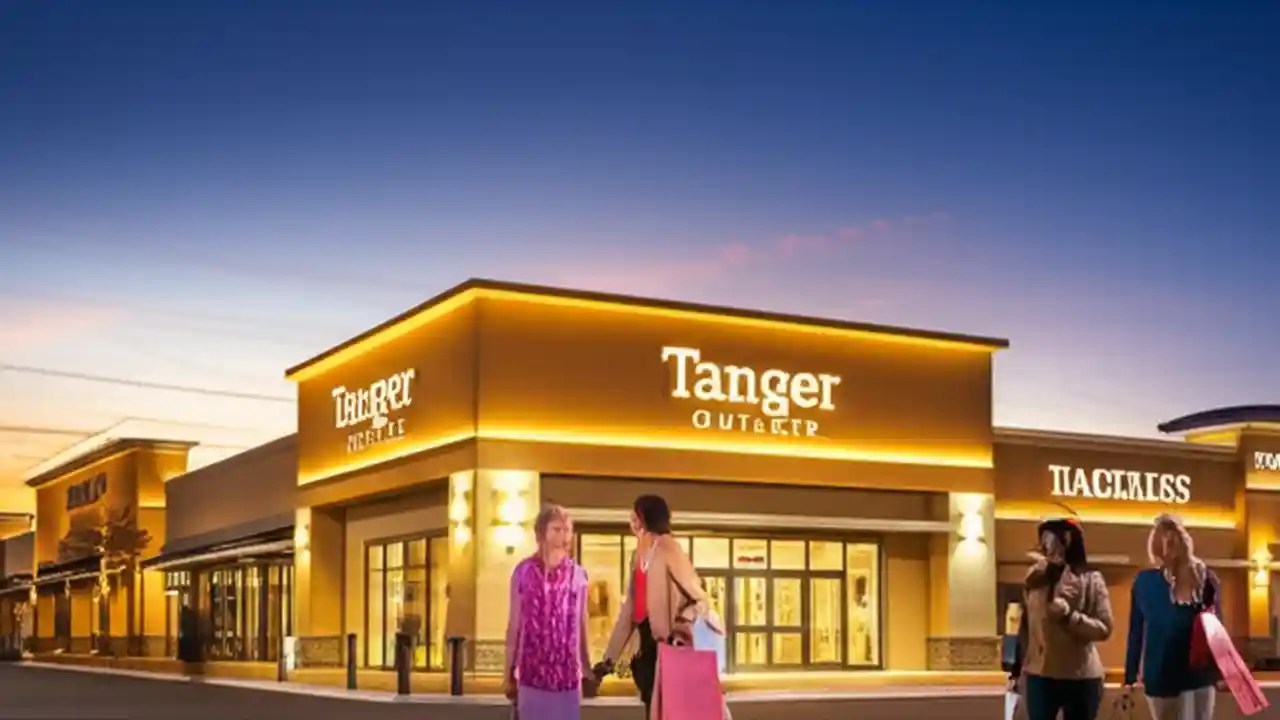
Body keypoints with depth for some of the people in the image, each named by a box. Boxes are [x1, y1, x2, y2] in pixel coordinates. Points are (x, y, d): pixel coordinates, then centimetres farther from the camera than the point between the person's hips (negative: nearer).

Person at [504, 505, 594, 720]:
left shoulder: (578, 574, 5)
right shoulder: (524, 572, -1)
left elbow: (582, 625, 11)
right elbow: (514, 624, 4)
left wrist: (588, 670, 11)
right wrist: (509, 671, 4)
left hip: (567, 672, 2)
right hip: (532, 672, -2)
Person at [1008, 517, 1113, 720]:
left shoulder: (1090, 580, -4)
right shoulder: (1035, 577, 6)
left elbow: (1104, 629, -10)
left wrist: (1069, 616, -24)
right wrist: (1018, 663, 11)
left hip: (1080, 677, -3)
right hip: (1039, 675, 3)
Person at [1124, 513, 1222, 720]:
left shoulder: (1204, 579, 0)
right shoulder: (1145, 582, 1)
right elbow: (1136, 631, 5)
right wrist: (1129, 677, 4)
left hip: (1198, 674, 0)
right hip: (1159, 677, 0)